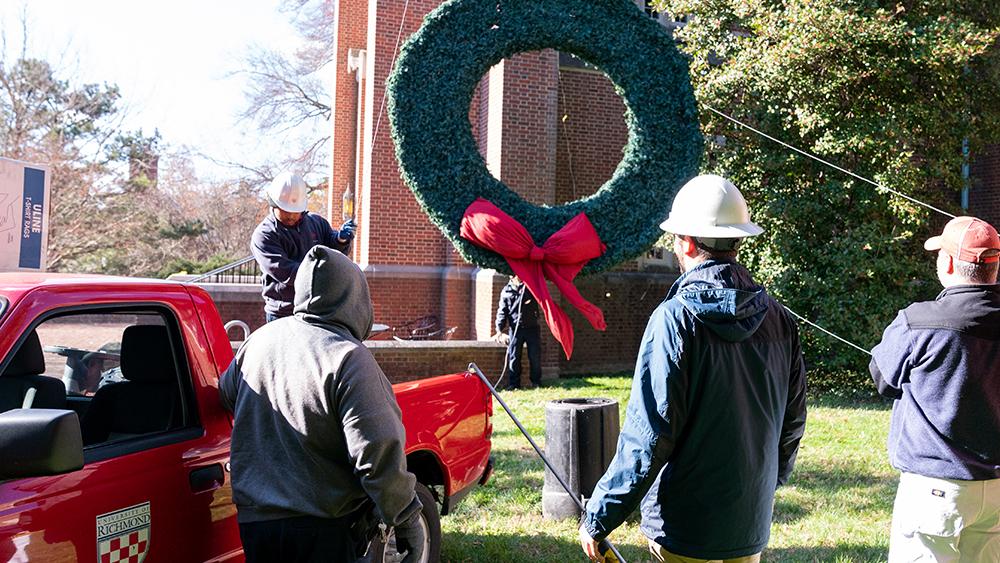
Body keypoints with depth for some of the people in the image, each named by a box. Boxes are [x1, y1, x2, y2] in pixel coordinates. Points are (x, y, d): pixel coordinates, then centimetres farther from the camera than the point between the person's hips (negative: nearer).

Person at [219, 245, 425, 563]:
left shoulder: (258, 340, 4)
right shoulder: (348, 358, -18)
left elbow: (225, 396, 24)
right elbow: (379, 454, -23)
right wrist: (408, 522, -12)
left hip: (252, 519, 6)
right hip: (321, 530, -6)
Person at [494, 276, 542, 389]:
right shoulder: (506, 291, 8)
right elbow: (502, 311, 6)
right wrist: (499, 329, -5)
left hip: (532, 327, 0)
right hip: (515, 329, 0)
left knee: (535, 357, 3)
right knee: (513, 358, -2)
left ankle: (536, 383, 14)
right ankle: (513, 384, 5)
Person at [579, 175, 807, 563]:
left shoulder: (675, 318, -17)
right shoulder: (778, 320, 0)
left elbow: (648, 436, -20)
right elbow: (792, 423, 8)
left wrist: (598, 520, -12)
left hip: (684, 531, -5)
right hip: (751, 529, 6)